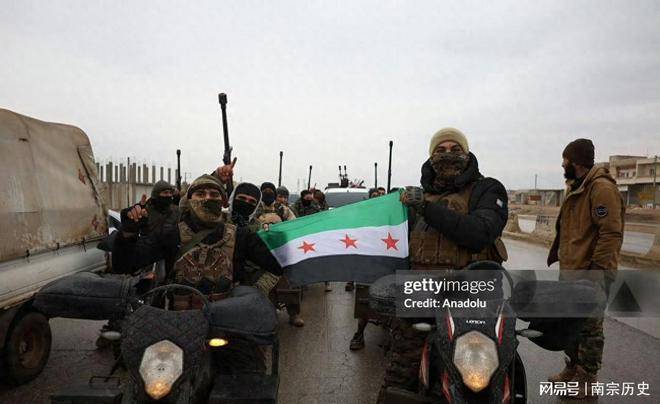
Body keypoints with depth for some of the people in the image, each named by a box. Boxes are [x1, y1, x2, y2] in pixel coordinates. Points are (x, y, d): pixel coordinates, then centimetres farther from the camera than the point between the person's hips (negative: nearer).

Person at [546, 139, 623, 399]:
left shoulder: (602, 188, -16)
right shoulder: (576, 188, 17)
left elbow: (611, 233, -22)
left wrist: (595, 269, -23)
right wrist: (560, 258, 18)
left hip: (590, 272, -10)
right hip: (570, 269, 10)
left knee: (589, 326, 2)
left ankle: (587, 380, 14)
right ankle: (573, 369, 33)